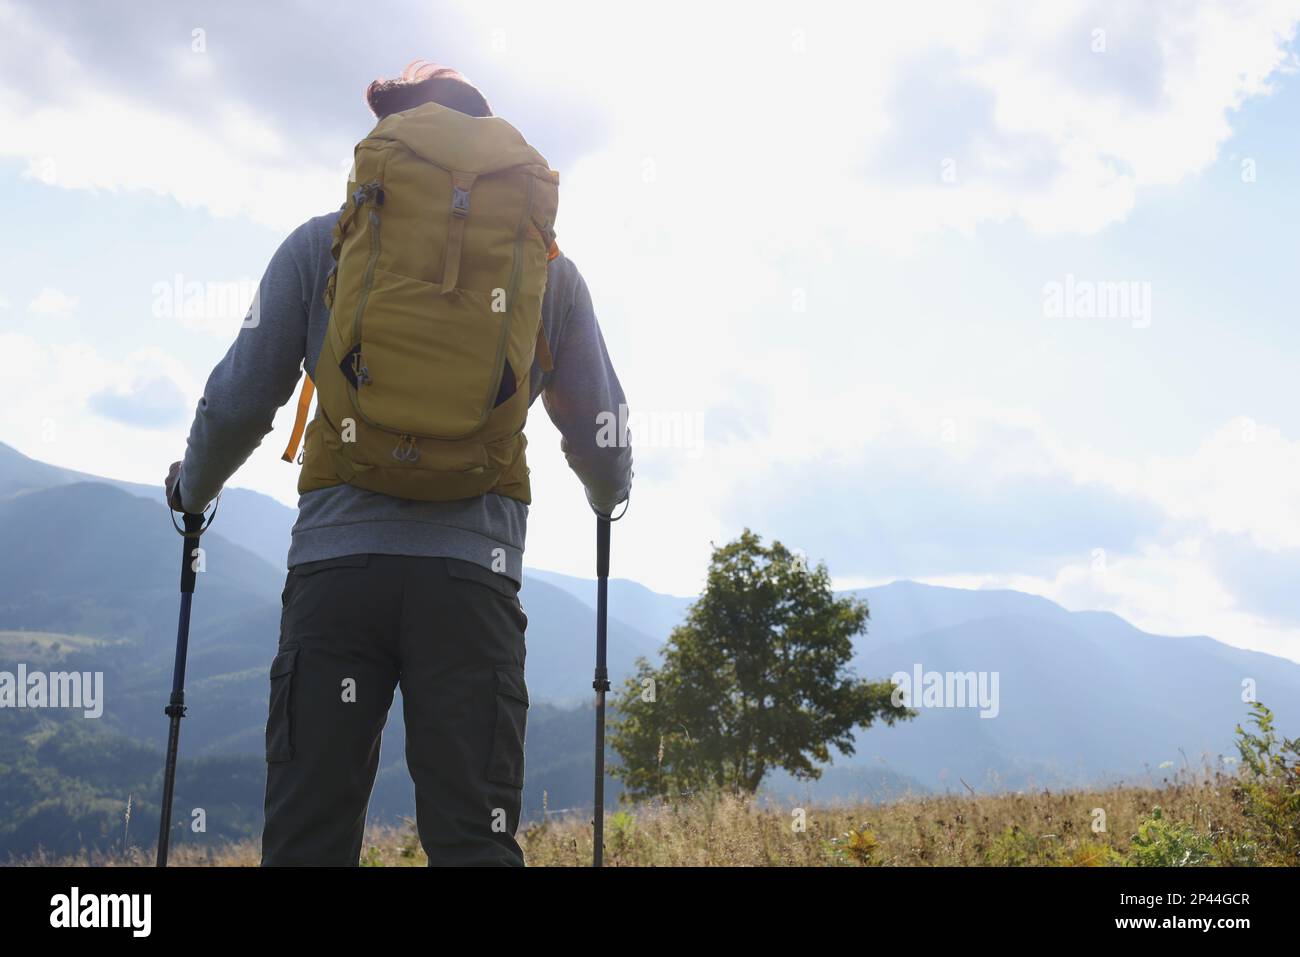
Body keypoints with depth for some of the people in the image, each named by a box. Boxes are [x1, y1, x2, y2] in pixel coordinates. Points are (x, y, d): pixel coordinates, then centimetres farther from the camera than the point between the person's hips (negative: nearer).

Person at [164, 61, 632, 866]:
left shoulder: (322, 244, 9)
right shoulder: (549, 267, 12)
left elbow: (241, 401, 8)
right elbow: (599, 430, 16)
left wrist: (193, 487, 29)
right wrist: (609, 495, 39)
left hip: (337, 565, 0)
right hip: (474, 570, 1)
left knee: (308, 836, 1)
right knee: (474, 838, -1)